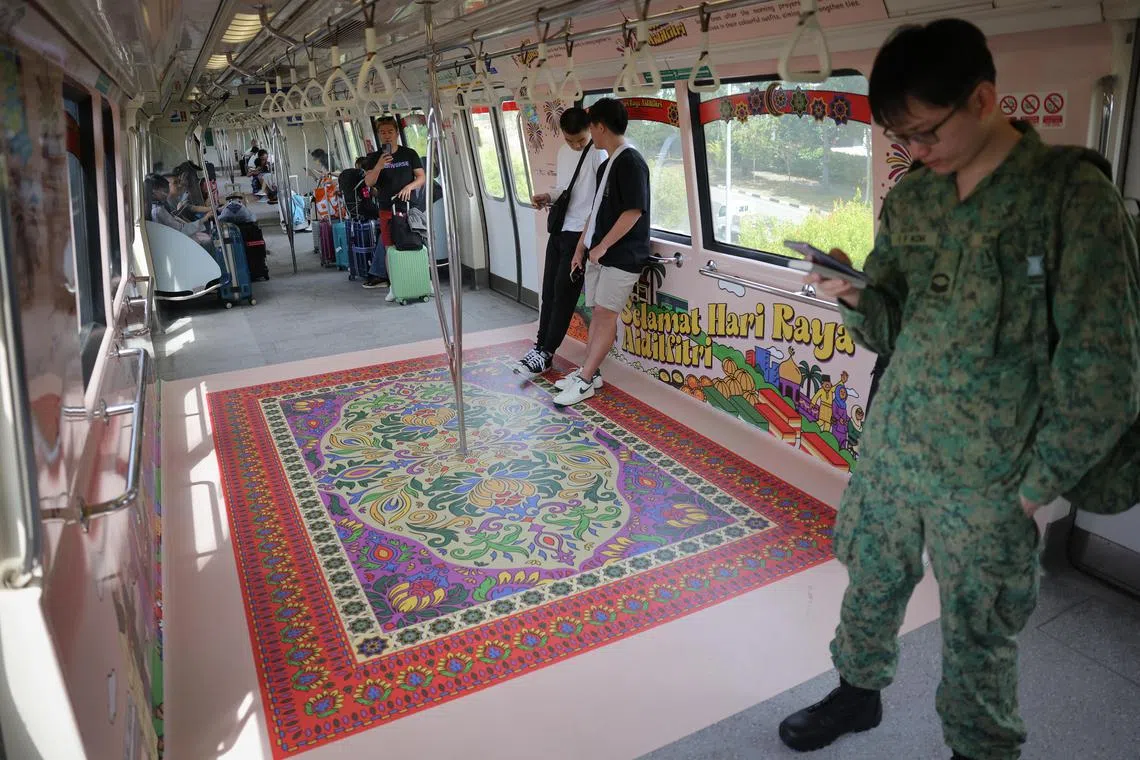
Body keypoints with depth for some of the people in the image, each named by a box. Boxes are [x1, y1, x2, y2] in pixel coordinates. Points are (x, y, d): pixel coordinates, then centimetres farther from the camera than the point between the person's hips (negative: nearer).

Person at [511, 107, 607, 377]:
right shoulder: (563, 152, 13)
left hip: (580, 234, -8)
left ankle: (545, 353, 5)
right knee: (549, 291, 11)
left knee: (564, 294, -3)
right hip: (559, 230, 8)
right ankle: (541, 345, 20)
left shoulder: (598, 153, -12)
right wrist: (548, 197, 3)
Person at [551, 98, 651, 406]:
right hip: (599, 253, 9)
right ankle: (589, 372, 18)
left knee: (605, 314, -6)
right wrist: (580, 247, 19)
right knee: (597, 313, 11)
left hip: (622, 255, -9)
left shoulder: (631, 161, -14)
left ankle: (585, 380, -4)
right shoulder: (606, 164, 15)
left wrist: (602, 246, -17)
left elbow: (634, 211, -21)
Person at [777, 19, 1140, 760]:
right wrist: (857, 297, -15)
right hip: (891, 443, 5)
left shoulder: (1074, 194, -14)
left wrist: (1038, 485, -9)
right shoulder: (910, 198, 2)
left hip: (988, 472, -5)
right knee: (870, 582, 20)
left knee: (978, 634, 12)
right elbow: (889, 326, 7)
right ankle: (859, 691, 46)